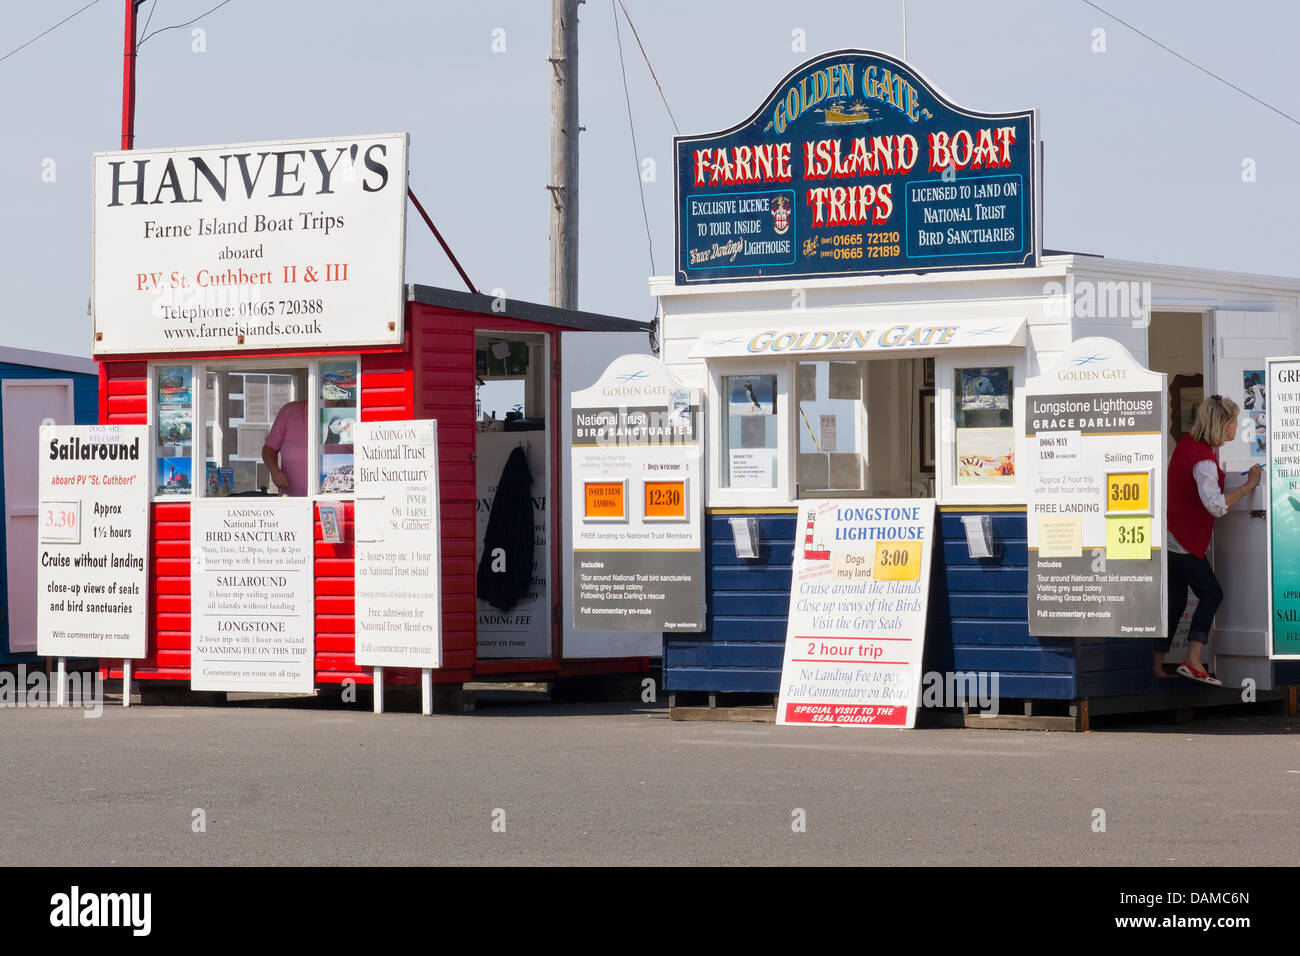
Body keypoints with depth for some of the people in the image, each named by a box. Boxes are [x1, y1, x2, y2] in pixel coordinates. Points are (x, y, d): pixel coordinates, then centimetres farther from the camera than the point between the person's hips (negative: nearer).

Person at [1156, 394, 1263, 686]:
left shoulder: (1188, 442, 6)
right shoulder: (1204, 461, -22)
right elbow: (1216, 505, -32)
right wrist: (1249, 485, -22)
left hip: (1168, 536, 9)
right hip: (1184, 539, -9)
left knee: (1175, 600, 11)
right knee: (1211, 593, -2)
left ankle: (1156, 665, 12)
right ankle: (1192, 661, -12)